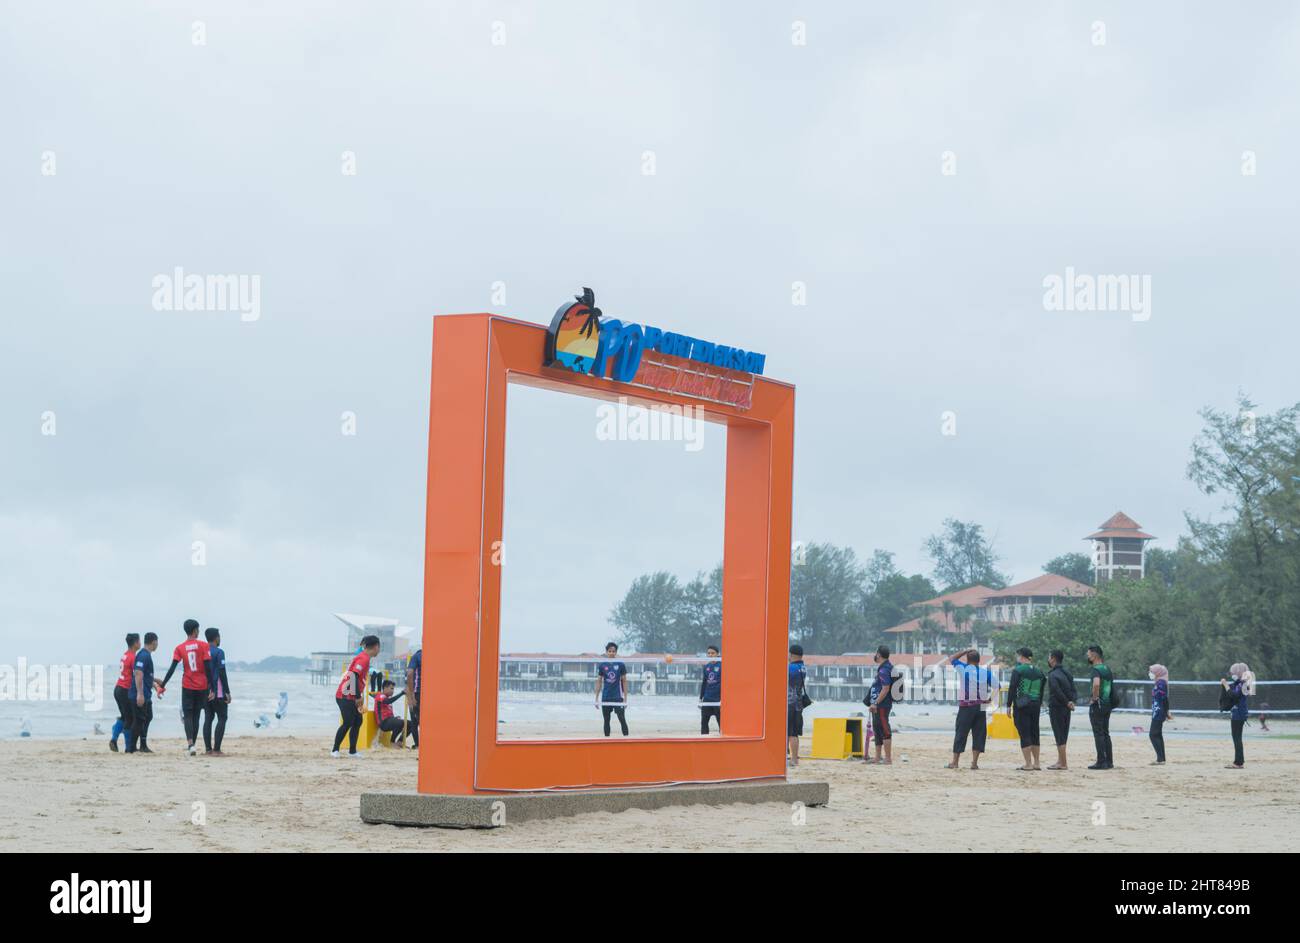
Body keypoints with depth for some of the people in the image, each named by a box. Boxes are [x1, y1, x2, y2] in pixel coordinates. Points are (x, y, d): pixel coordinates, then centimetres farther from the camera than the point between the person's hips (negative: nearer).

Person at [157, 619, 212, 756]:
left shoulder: (180, 648, 0)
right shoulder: (203, 645, -3)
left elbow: (172, 669, -7)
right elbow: (207, 668, -8)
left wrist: (162, 686, -4)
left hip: (187, 687, 0)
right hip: (201, 686, 0)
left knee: (188, 716, -1)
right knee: (195, 716, 12)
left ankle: (191, 744, -20)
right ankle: (191, 744, 15)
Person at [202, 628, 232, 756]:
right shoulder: (219, 652, -9)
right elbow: (222, 673, -14)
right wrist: (227, 692, -10)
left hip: (205, 691, 6)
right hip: (218, 692, -6)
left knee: (208, 718, 8)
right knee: (222, 718, -1)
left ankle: (208, 749, 4)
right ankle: (216, 749, -8)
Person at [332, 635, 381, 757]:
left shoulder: (362, 656, 16)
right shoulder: (364, 658, -14)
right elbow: (353, 676, -23)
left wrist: (360, 697, 21)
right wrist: (358, 697, -20)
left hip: (350, 696, 10)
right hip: (346, 696, -10)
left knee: (357, 722, 10)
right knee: (348, 723, -9)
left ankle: (352, 751, 12)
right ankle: (335, 750, -6)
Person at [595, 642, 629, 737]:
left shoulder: (621, 665, -1)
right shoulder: (602, 665, 3)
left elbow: (624, 682, 2)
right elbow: (599, 682, 8)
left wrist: (625, 698, -2)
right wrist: (597, 698, 5)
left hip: (618, 697, -2)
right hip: (605, 698, 2)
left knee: (622, 720, -7)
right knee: (606, 721, 7)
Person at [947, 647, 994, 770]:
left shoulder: (963, 669, -3)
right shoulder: (986, 672, 2)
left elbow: (951, 659, 13)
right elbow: (996, 687, -4)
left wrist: (966, 651, 14)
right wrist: (990, 698, 9)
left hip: (965, 707, -2)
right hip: (981, 707, 2)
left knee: (960, 734, 3)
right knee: (979, 734, 6)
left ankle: (954, 762, 5)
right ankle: (974, 763, 1)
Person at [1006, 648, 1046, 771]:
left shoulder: (1018, 670, -7)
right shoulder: (1039, 671, 11)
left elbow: (1012, 689, -11)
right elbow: (1042, 690, 13)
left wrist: (1009, 706, -7)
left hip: (1021, 706, -6)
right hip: (1036, 705, 6)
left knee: (1024, 734, -5)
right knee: (1034, 734, 13)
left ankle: (1028, 764, -9)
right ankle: (1036, 763, 15)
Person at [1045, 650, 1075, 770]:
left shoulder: (1053, 675, -14)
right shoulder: (1067, 674, 12)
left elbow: (1057, 692, -21)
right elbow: (1073, 690, 7)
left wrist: (1067, 703, -11)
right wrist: (1071, 702, -5)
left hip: (1056, 708, -8)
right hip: (1066, 710, 8)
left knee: (1059, 737, -5)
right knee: (1063, 736, 14)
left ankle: (1063, 764, -5)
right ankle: (1061, 761, 19)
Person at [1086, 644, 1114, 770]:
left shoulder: (1096, 669, -14)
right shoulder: (1107, 669, 15)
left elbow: (1096, 684, -34)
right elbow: (1111, 686, 25)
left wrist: (1094, 698, -21)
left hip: (1097, 705, -9)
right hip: (1107, 705, 9)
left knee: (1098, 734, -6)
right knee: (1105, 733, 12)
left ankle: (1101, 762, -7)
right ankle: (1109, 761, 13)